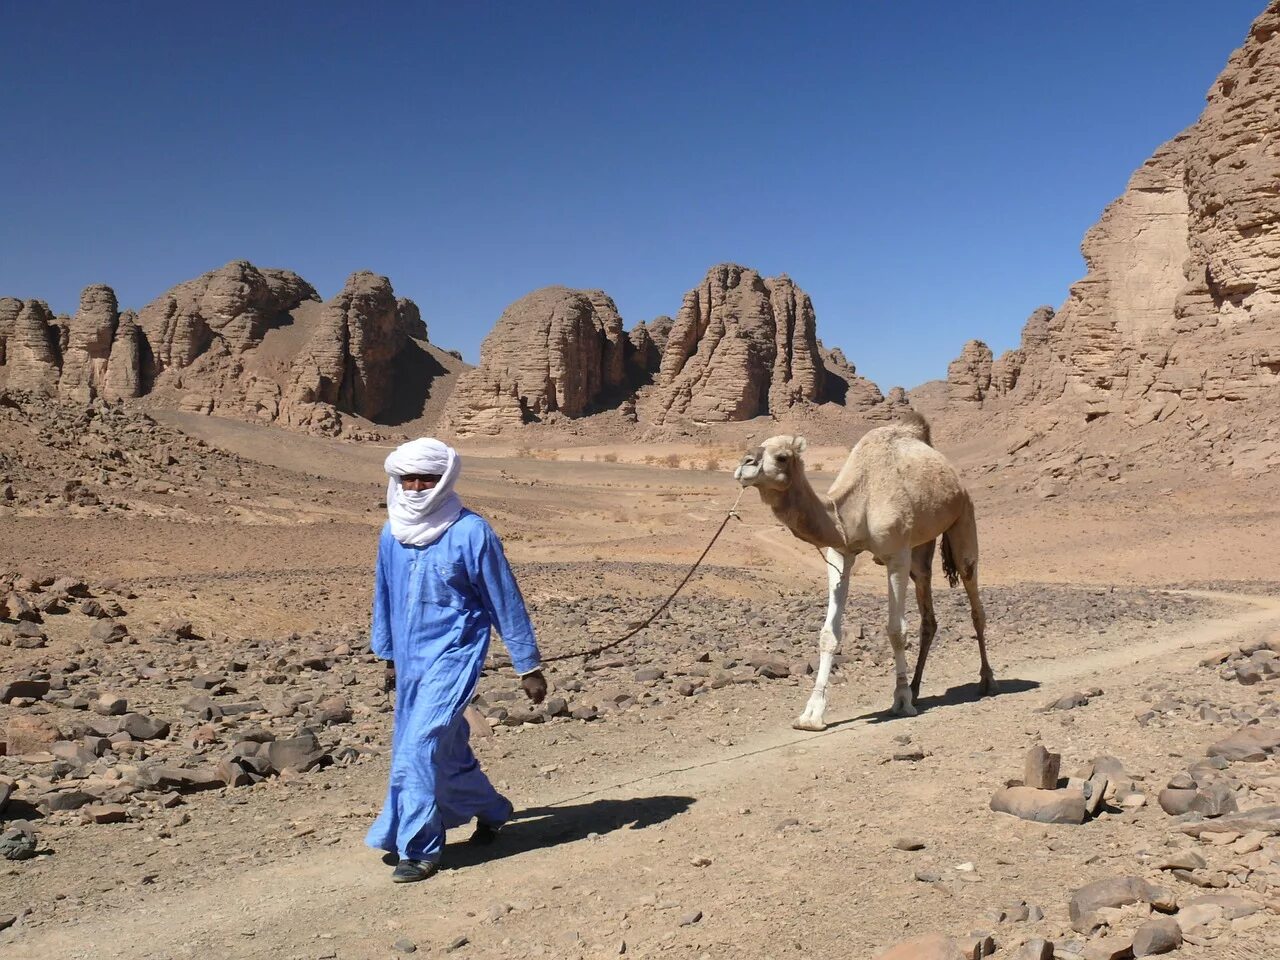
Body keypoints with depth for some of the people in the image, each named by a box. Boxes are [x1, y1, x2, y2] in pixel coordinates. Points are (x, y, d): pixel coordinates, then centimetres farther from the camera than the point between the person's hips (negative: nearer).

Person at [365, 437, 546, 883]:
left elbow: (505, 601, -8)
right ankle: (492, 812, 39)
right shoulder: (391, 534, 2)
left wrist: (529, 667, -5)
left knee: (418, 748, -14)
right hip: (410, 659, 6)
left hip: (453, 656, -6)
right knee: (447, 750, 16)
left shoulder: (471, 533, -14)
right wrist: (388, 653, 24)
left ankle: (419, 849, 0)